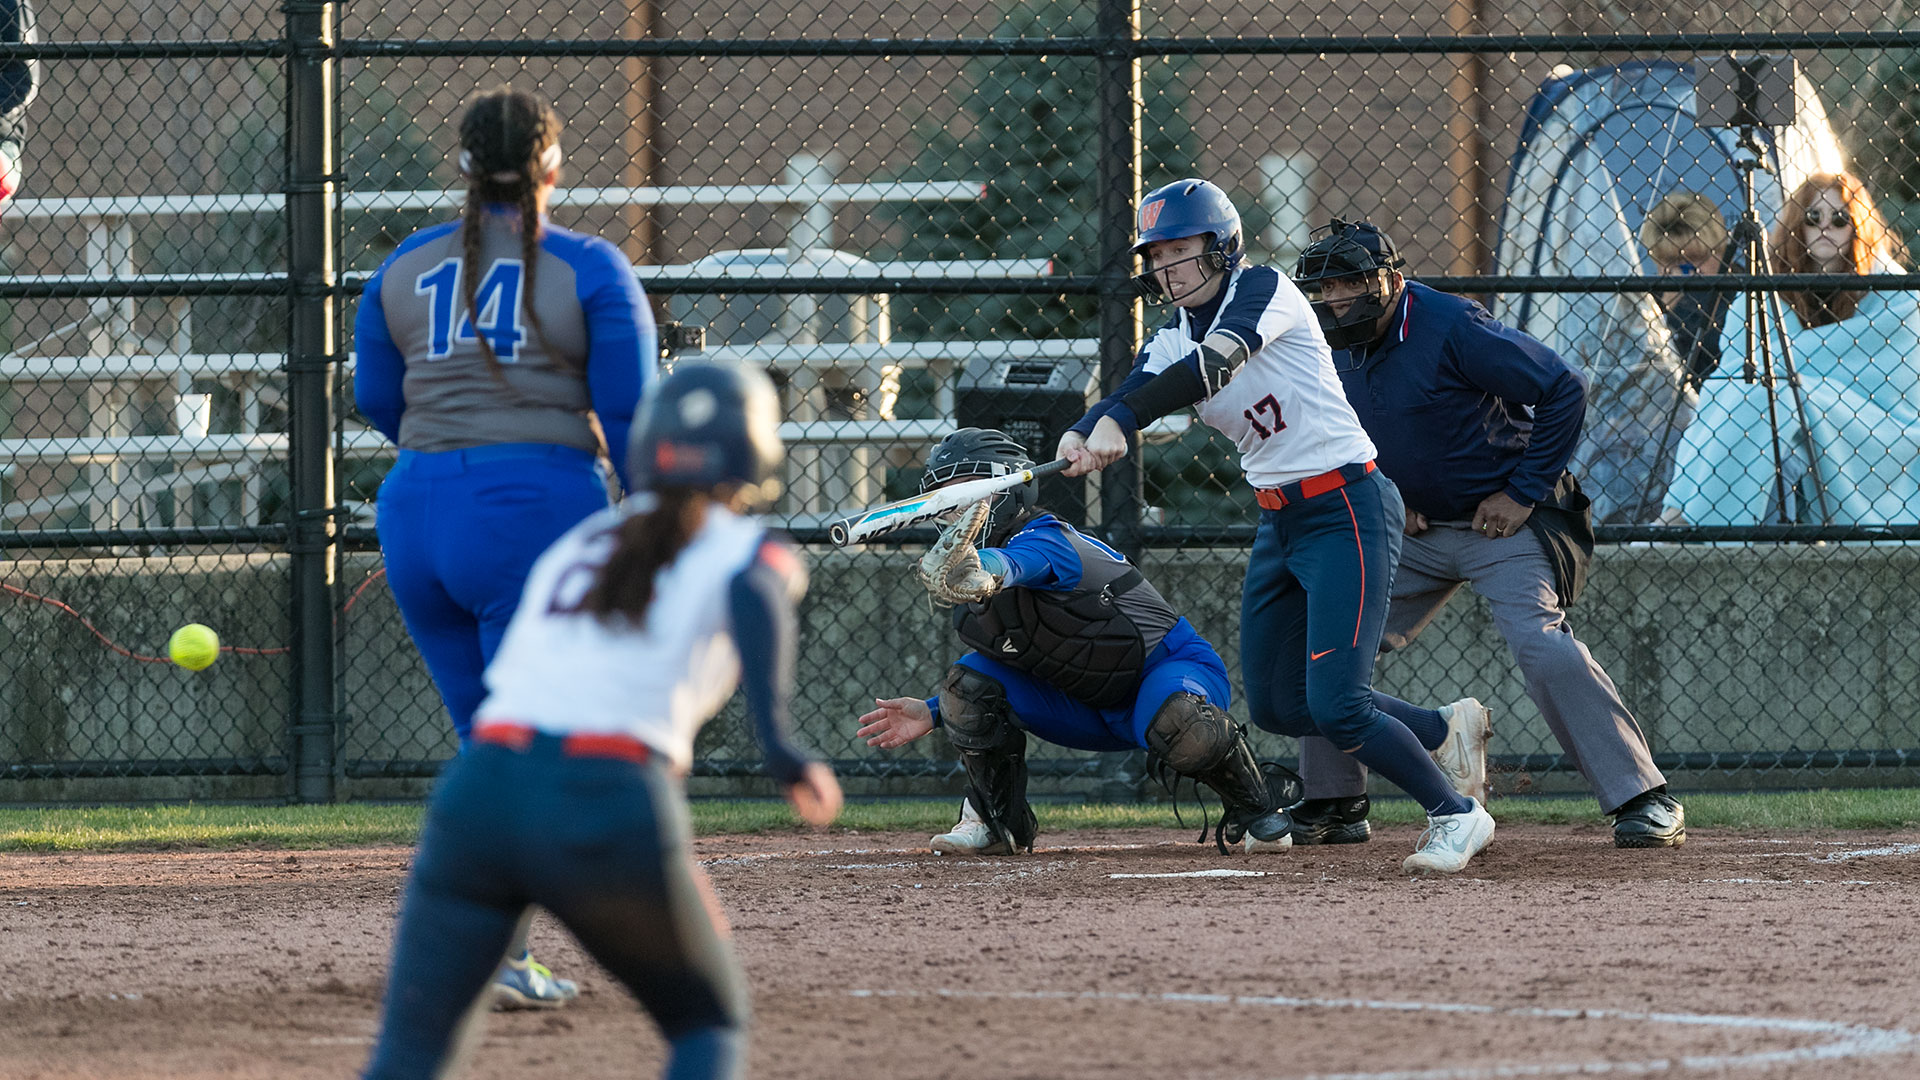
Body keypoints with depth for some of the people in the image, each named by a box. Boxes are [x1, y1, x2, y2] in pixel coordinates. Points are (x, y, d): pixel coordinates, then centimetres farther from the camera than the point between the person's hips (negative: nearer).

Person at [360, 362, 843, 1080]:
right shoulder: (746, 550, 12)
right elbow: (758, 595, -11)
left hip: (480, 785, 3)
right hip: (613, 814, -3)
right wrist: (778, 744, -24)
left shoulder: (574, 544, 26)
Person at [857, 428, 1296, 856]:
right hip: (1089, 709, 7)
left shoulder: (1046, 541, -27)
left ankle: (1256, 804, -10)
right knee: (967, 682, -11)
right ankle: (996, 823, 5)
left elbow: (1015, 564, -53)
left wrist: (980, 572, -79)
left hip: (1169, 665, -7)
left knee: (1177, 728, -42)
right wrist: (932, 714, 2)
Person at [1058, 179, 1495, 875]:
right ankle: (1442, 728, 32)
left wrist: (1119, 421, -43)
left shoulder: (1264, 292, -12)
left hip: (1349, 511, -9)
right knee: (1277, 706, 12)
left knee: (1335, 706, -16)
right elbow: (1125, 401, -11)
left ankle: (1456, 814, 3)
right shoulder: (1172, 343, 7)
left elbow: (1214, 366, -30)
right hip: (1279, 523, 9)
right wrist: (1079, 439, -35)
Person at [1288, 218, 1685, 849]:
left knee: (1542, 644, -25)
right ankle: (1331, 802, 19)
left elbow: (1564, 390, -21)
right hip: (1415, 530, 7)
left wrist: (1525, 493, -18)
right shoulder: (1335, 351, 0)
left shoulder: (1452, 329, -22)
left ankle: (1644, 801, -22)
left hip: (1503, 521, -7)